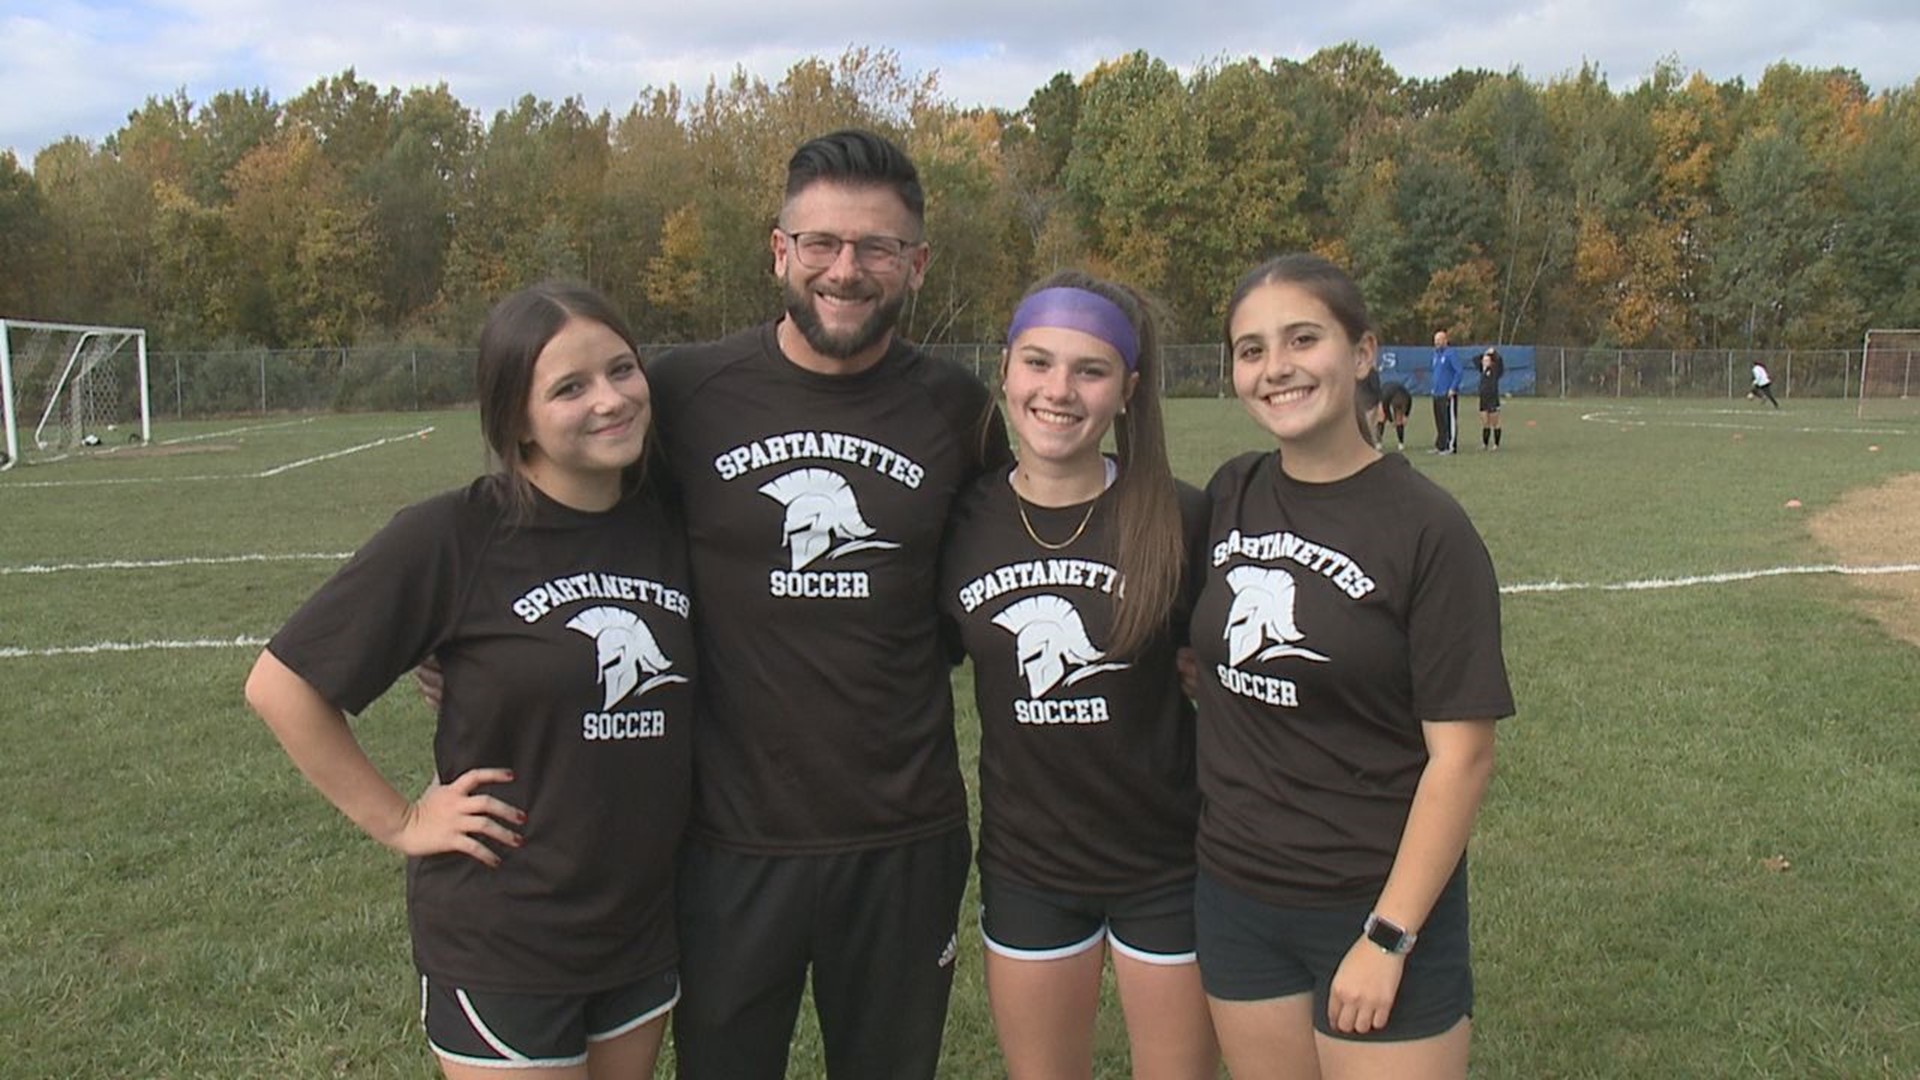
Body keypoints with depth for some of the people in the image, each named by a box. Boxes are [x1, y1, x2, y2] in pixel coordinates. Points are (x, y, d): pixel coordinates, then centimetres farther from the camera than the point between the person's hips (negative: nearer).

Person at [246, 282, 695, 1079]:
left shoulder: (672, 528, -2)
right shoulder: (451, 537, -16)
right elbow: (282, 684, -11)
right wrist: (396, 822, -10)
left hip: (644, 931, 5)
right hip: (499, 947, -5)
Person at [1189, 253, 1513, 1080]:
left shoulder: (1426, 529, -13)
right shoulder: (1230, 494, 1)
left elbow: (1461, 753, -14)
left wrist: (1387, 937, -14)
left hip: (1379, 907, -4)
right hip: (1234, 896, 5)